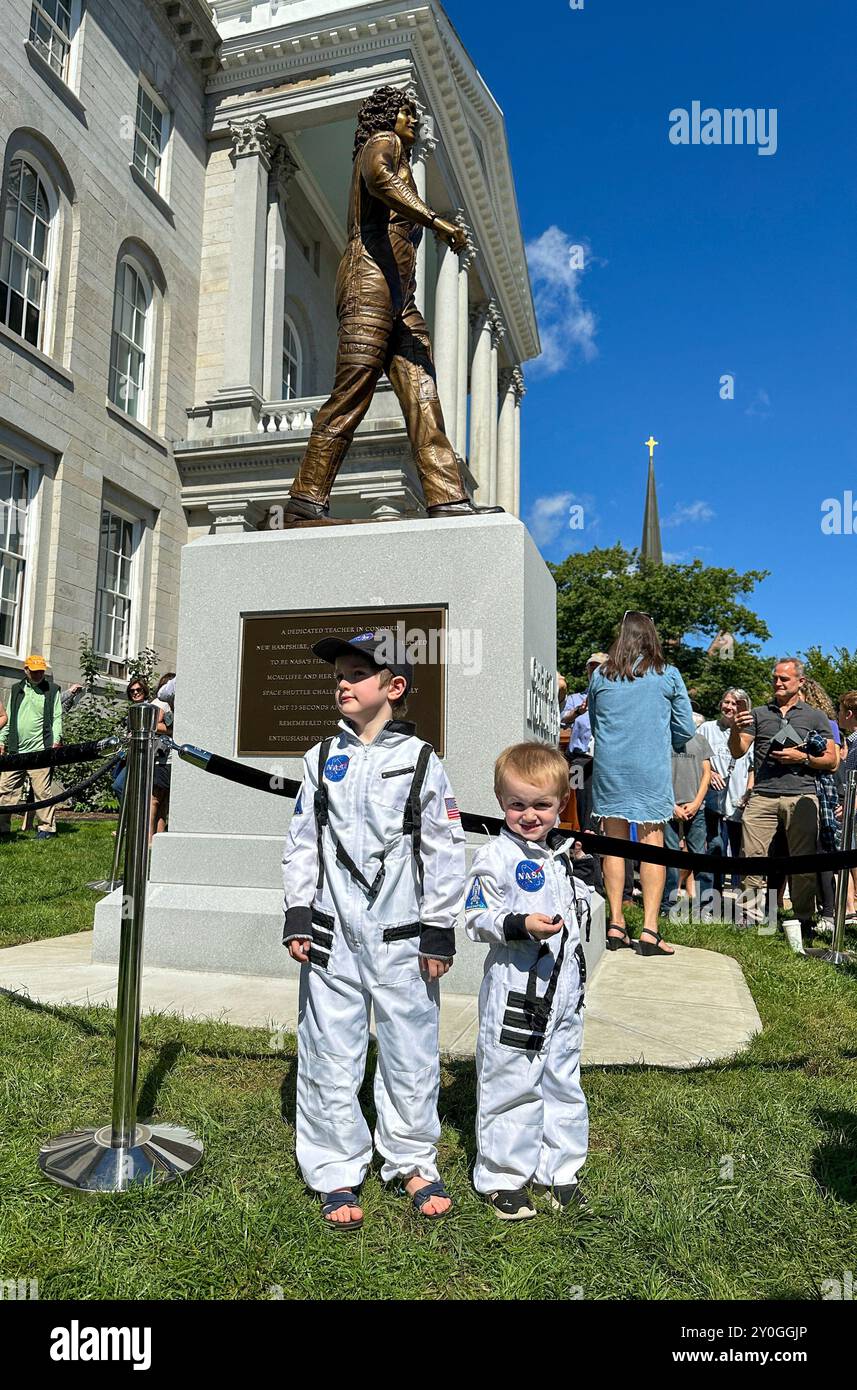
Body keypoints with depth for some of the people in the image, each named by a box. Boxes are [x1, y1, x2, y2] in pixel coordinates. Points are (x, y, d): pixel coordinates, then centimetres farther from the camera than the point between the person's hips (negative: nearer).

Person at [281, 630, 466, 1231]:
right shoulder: (323, 759, 6)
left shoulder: (421, 761, -2)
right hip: (332, 933, 2)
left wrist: (439, 931, -3)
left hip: (401, 935, -2)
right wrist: (297, 916, 2)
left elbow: (445, 850, -2)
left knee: (410, 1047, 9)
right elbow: (303, 841, 8)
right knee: (330, 1051, 8)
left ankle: (414, 1160, 30)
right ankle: (337, 1171, 26)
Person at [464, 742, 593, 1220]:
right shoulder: (497, 856, -14)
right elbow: (478, 918, -14)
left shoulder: (565, 851, 8)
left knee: (562, 1078, 18)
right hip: (515, 988, -7)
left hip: (565, 985, 7)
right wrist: (521, 926, -28)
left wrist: (584, 872, 4)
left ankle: (560, 1170, 34)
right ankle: (503, 1177, 22)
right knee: (510, 1082, 4)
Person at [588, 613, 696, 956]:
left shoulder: (600, 676, 5)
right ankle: (649, 930, -1)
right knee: (652, 845, 1)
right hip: (651, 772, -2)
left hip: (608, 769, 2)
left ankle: (615, 925, 11)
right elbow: (686, 729, 5)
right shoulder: (668, 676, 0)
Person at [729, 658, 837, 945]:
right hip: (762, 796, 1)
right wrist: (736, 729, -11)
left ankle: (800, 922, 7)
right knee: (753, 858, -6)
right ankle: (751, 919, -1)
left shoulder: (815, 718, 14)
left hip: (801, 797, -1)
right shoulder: (758, 714, 17)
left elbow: (832, 761, 9)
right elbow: (737, 752, 8)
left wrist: (801, 757, -6)